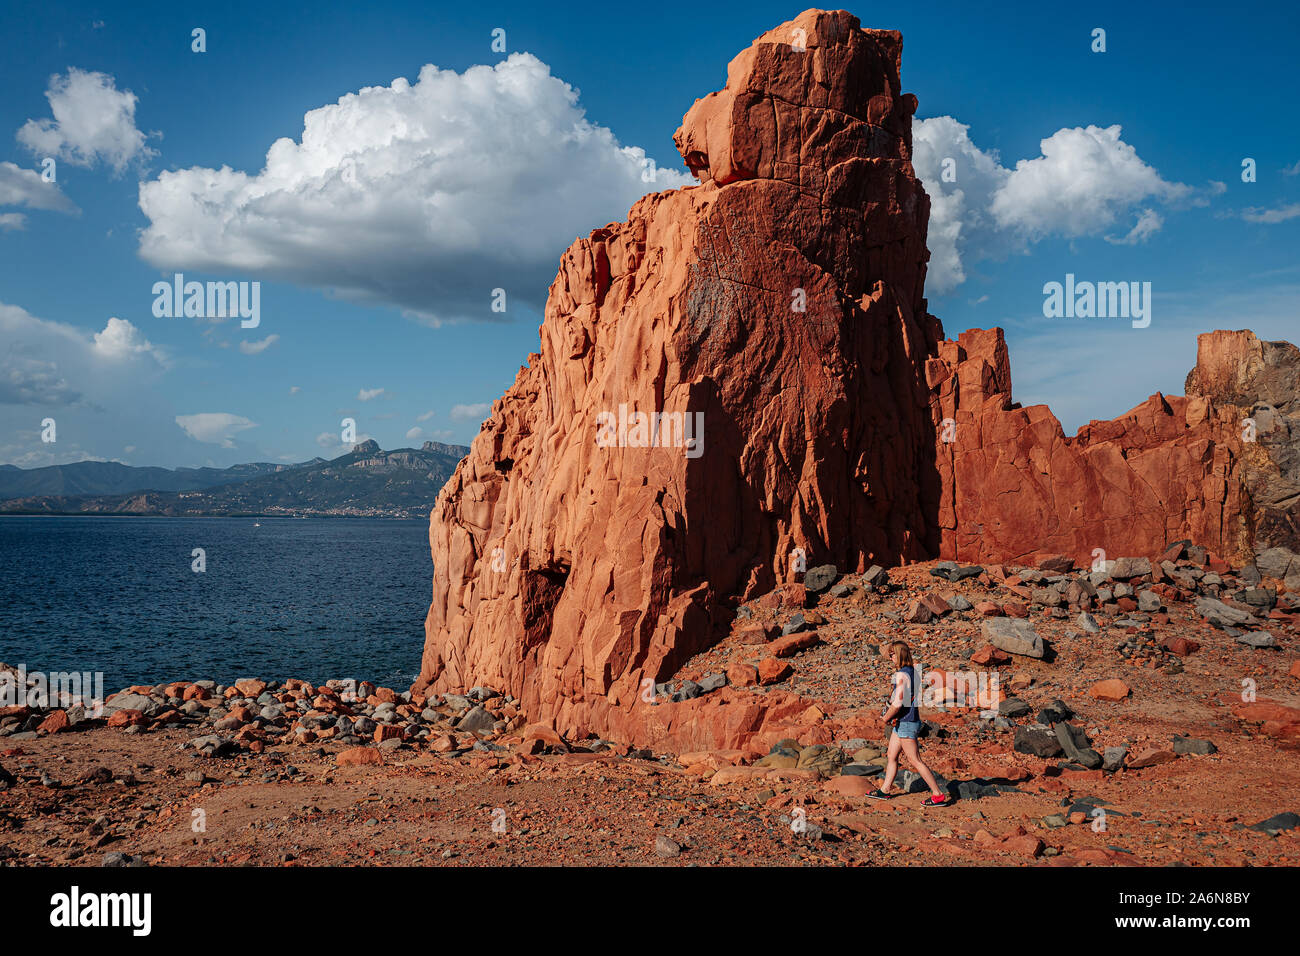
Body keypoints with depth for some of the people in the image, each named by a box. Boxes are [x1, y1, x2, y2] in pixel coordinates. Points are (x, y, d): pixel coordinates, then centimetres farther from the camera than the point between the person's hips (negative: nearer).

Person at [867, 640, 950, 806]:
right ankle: (884, 790, 26)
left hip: (906, 723, -10)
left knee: (915, 761, -4)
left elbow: (898, 703, -24)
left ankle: (939, 795, 0)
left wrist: (886, 718, -9)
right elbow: (918, 696, 19)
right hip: (902, 722, 10)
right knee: (892, 756, 17)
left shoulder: (901, 675, -21)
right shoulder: (913, 671, 9)